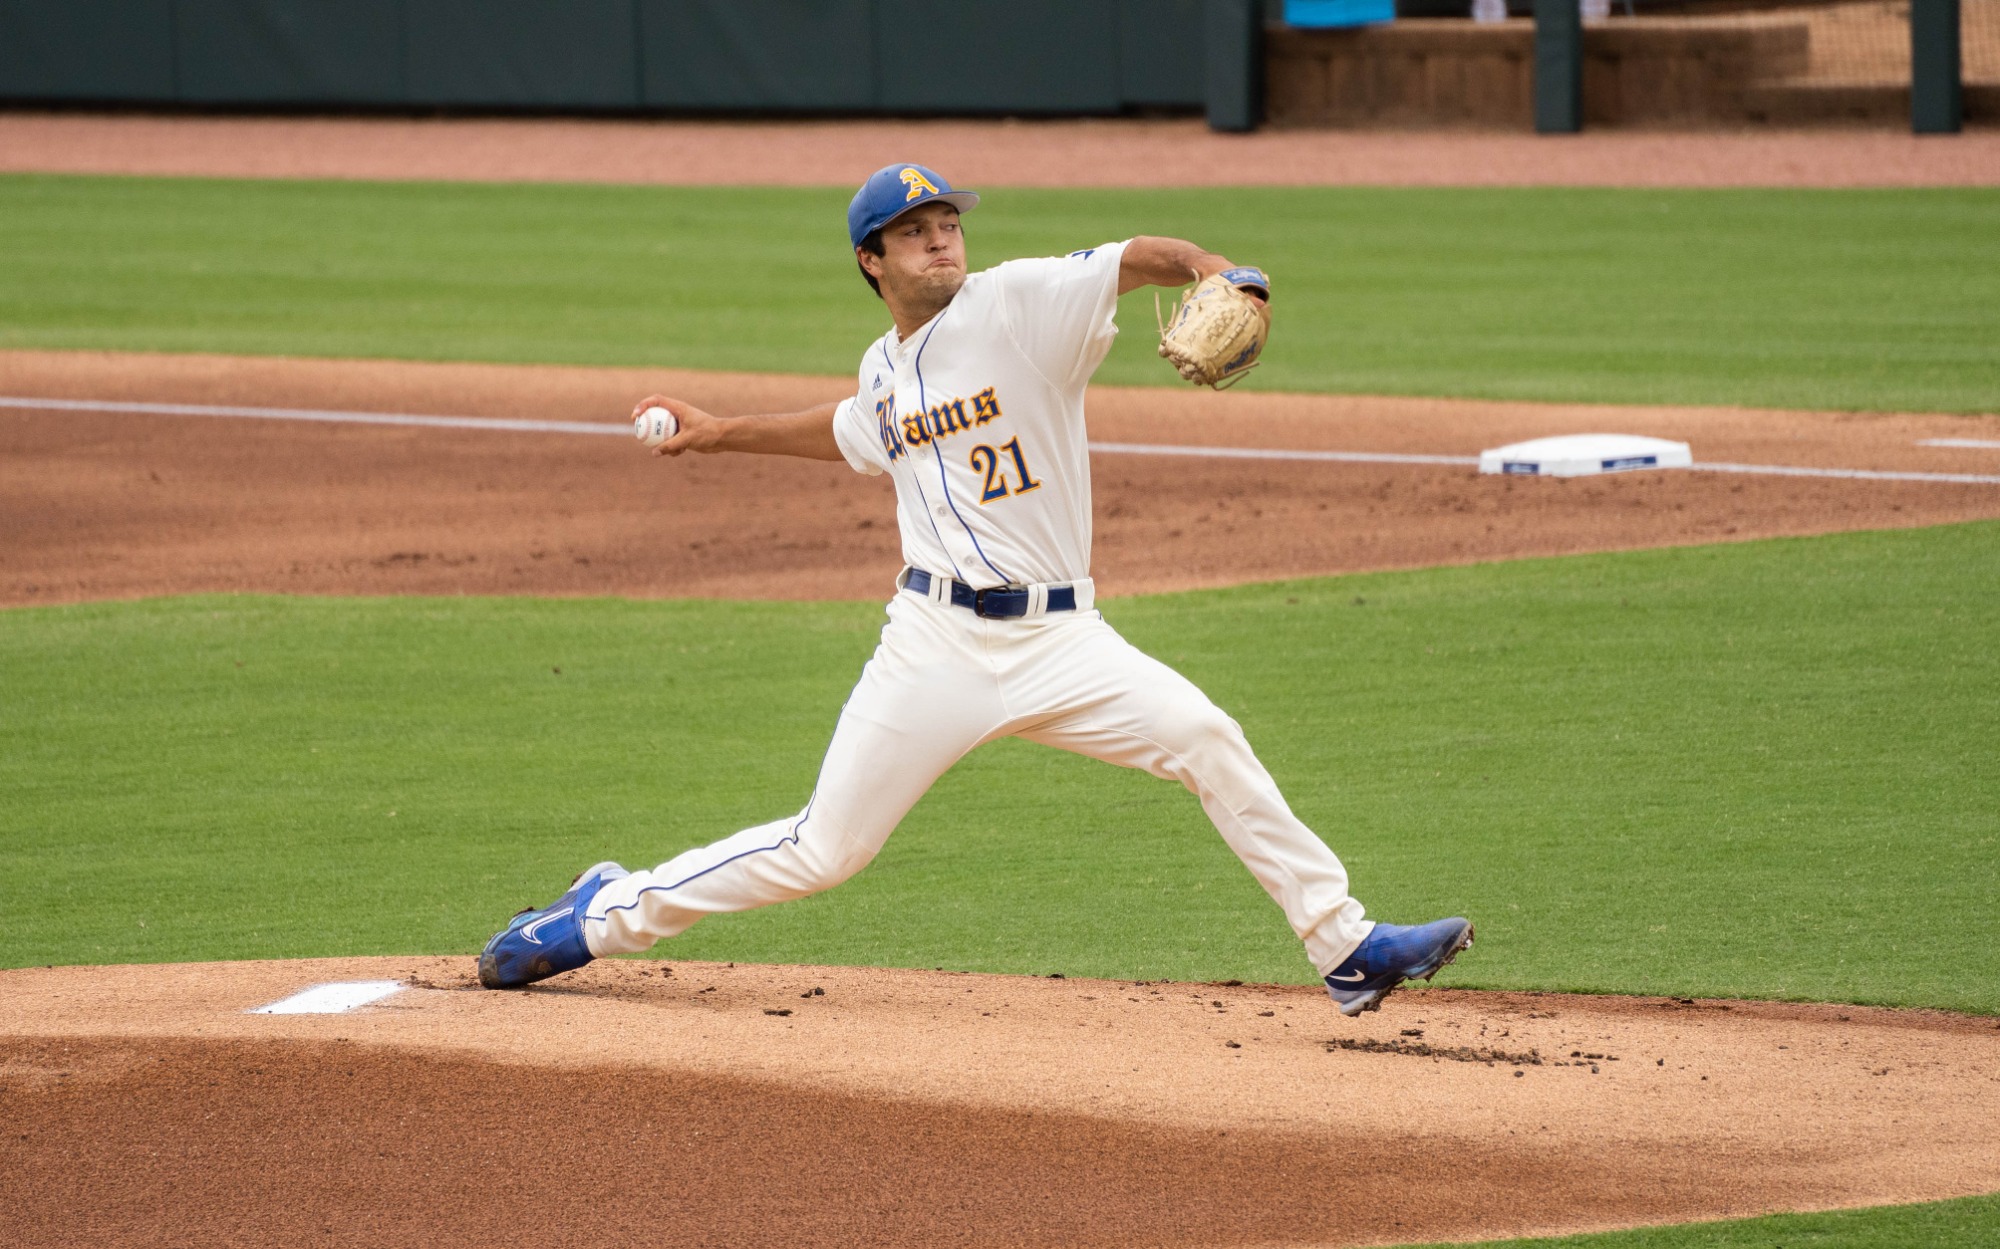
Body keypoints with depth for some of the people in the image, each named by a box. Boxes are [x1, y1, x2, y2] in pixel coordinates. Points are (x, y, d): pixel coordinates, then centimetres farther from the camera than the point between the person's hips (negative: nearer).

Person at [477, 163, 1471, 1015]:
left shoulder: (1018, 304, -5)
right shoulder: (883, 370, 11)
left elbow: (1142, 258, -19)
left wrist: (1216, 273, -39)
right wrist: (723, 435, 35)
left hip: (1057, 636, -2)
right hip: (937, 640, 2)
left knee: (1207, 741, -22)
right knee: (822, 849, 1)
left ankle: (1346, 949, -14)